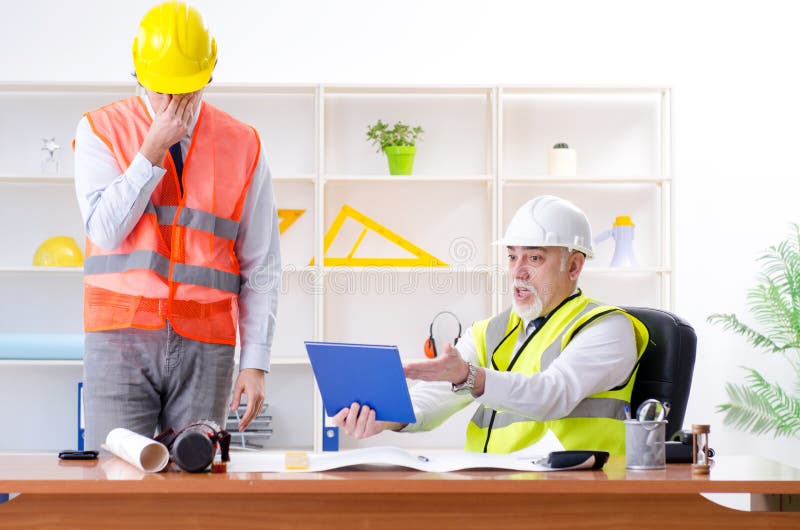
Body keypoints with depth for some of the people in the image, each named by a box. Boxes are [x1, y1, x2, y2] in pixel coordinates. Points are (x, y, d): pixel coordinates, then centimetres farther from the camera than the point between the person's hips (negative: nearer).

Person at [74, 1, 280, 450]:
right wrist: (152, 152, -11)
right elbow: (106, 231, -9)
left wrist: (255, 363, -1)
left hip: (204, 346, 1)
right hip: (121, 338, -1)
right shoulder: (102, 131, 4)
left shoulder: (243, 146, 5)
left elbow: (262, 269, 5)